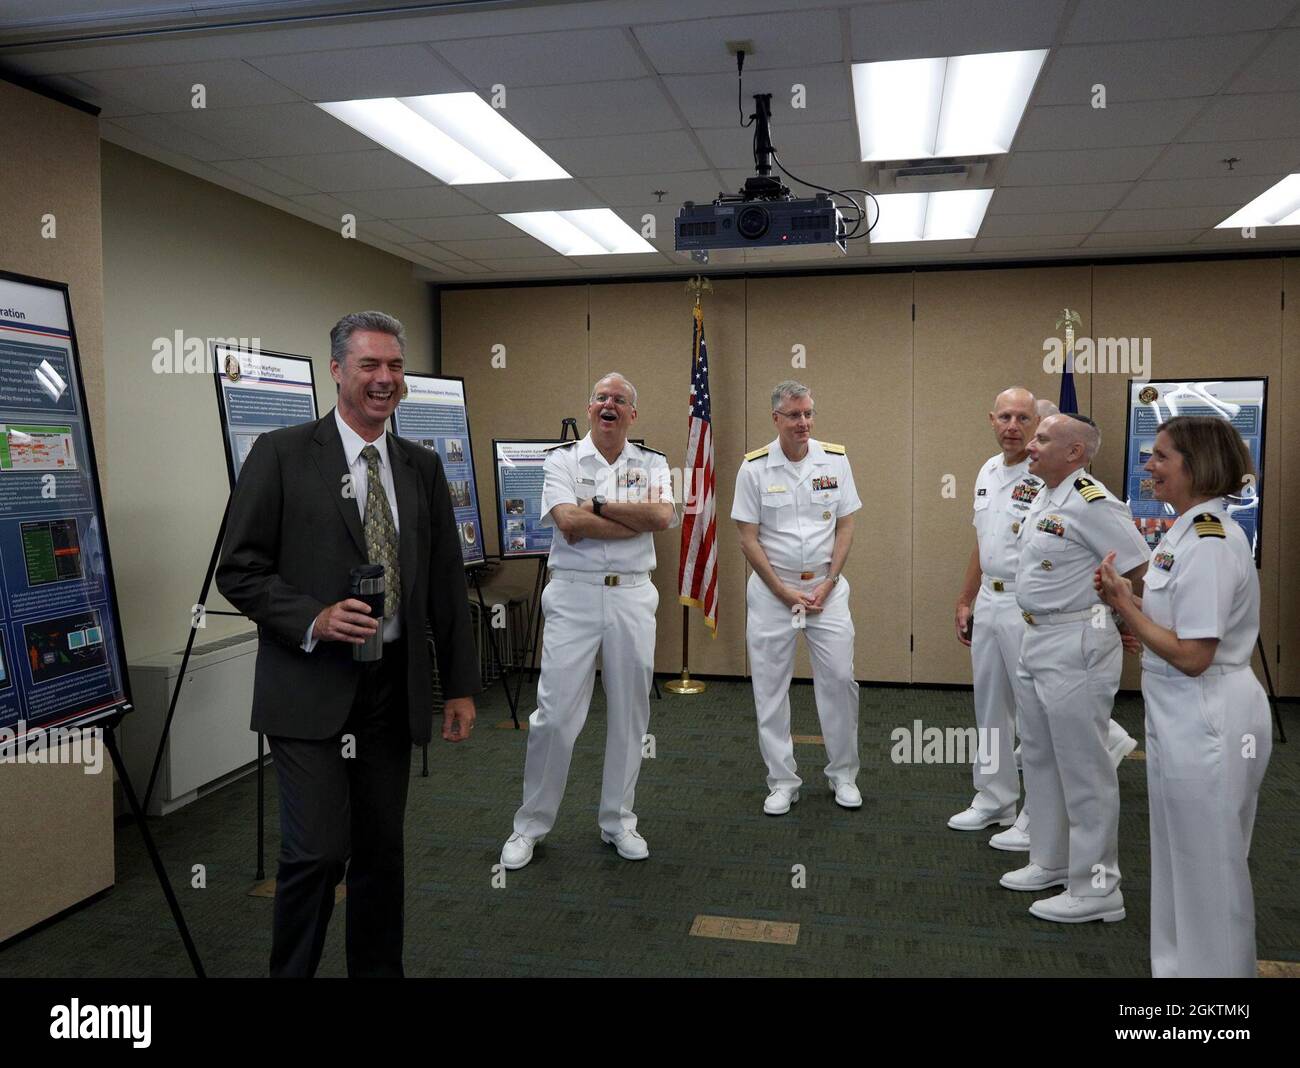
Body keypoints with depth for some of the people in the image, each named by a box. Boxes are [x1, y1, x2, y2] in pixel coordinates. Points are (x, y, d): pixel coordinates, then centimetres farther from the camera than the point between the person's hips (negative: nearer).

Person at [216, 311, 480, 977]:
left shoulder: (422, 467, 9)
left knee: (381, 848, 13)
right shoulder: (281, 454, -3)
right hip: (311, 688, -4)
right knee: (317, 851, -5)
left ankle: (378, 969, 30)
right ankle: (290, 971, 19)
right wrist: (315, 619, -19)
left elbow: (446, 581, 11)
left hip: (394, 689, 4)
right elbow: (239, 570, -4)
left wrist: (460, 685, 9)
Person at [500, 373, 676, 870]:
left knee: (629, 713, 9)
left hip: (632, 597, 3)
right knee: (555, 714, -1)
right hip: (574, 594, -2)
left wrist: (597, 504, -12)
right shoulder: (562, 459, 2)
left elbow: (663, 515, -12)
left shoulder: (651, 464, 8)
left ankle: (618, 821, 25)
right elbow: (570, 525, -15)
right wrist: (639, 518, -10)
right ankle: (531, 824, 16)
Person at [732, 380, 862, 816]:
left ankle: (843, 775, 20)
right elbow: (749, 539, -5)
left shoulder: (835, 460, 0)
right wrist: (783, 592, -8)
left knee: (839, 679, 2)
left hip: (826, 587, 1)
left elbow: (845, 527, 3)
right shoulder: (754, 468, -6)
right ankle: (782, 782, 17)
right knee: (770, 687, 4)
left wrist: (827, 585, -6)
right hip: (771, 589, -1)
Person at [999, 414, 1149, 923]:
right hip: (1037, 640, 10)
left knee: (1083, 769, 0)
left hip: (1076, 644, -10)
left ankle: (1096, 888, 12)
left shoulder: (1092, 502, -19)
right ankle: (1050, 862, 35)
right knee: (1039, 758, 20)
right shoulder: (1044, 497, 10)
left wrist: (1106, 614, -5)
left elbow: (1138, 570, -18)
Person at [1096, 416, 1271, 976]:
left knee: (1208, 872, 7)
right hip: (1185, 718, 10)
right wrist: (1127, 599, -1)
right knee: (1183, 865, 23)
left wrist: (1123, 605, -17)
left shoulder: (1209, 542, -22)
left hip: (1207, 723, -10)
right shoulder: (1189, 531, 8)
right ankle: (1179, 964, 38)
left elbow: (1192, 656, -24)